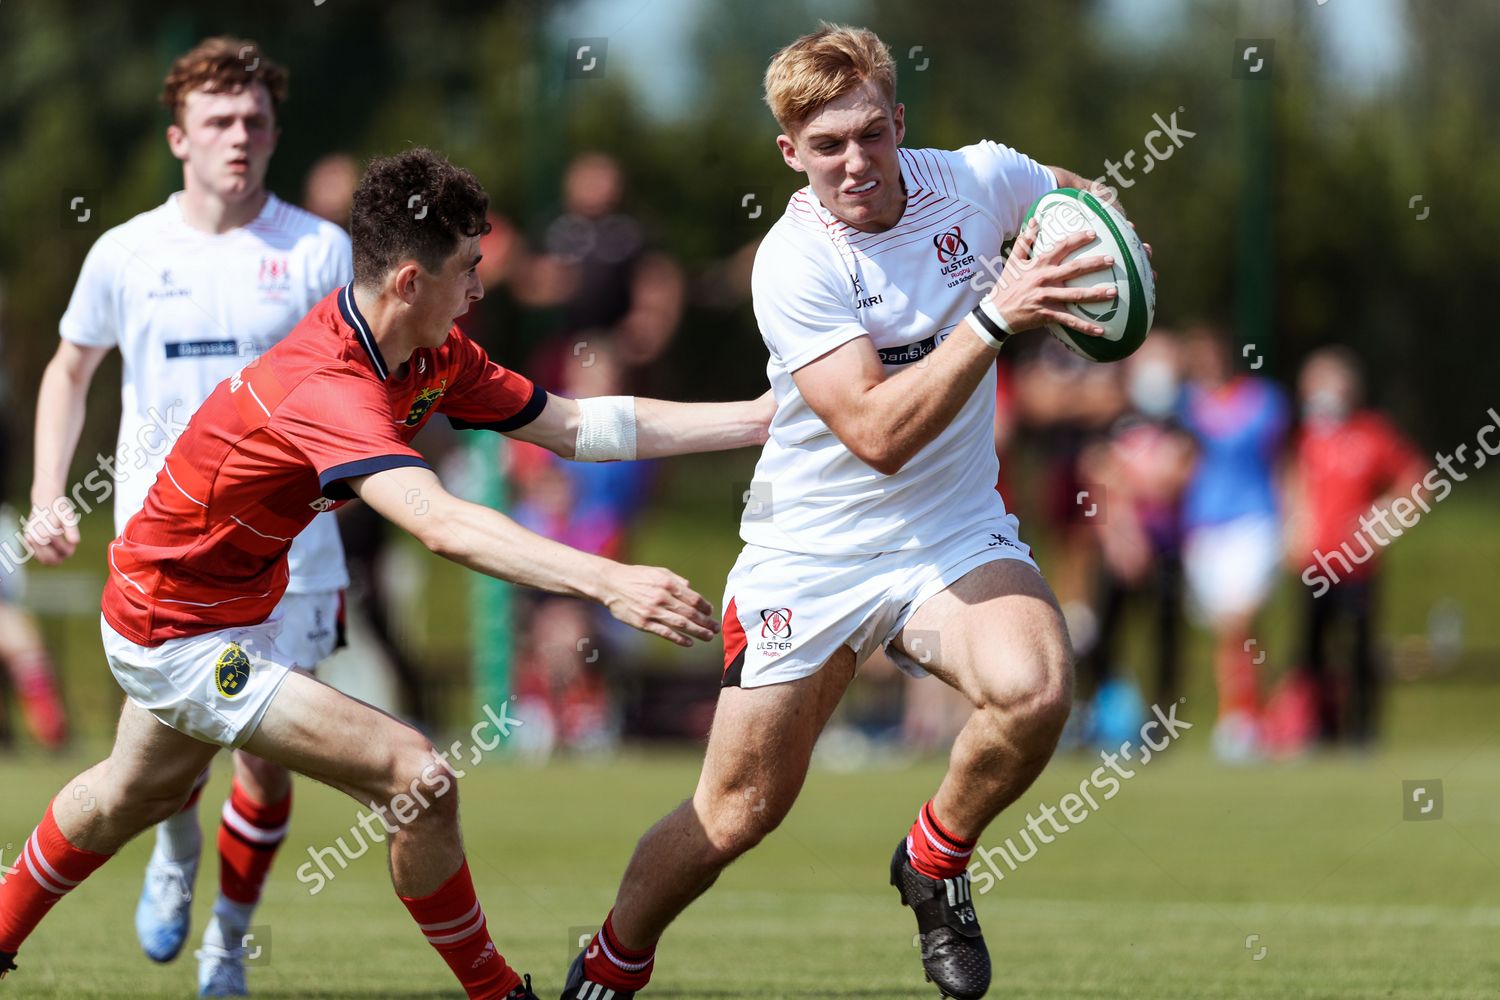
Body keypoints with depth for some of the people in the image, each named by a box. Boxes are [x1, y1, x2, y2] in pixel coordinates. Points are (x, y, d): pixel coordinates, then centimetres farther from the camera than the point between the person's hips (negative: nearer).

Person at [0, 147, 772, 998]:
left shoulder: (434, 357, -8)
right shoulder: (327, 387, -37)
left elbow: (572, 425, -3)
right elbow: (442, 526, -51)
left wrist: (756, 417, -8)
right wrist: (607, 582, -60)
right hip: (179, 634, -10)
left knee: (138, 794, 34)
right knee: (418, 780, -20)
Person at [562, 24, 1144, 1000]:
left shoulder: (976, 179, -6)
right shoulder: (794, 261, -19)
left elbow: (1081, 198, 19)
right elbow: (877, 433, -29)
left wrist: (1104, 250, -4)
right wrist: (993, 318, -35)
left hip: (955, 534, 3)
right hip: (811, 552, -3)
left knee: (1033, 690, -29)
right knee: (738, 812, 1)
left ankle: (937, 861, 1)